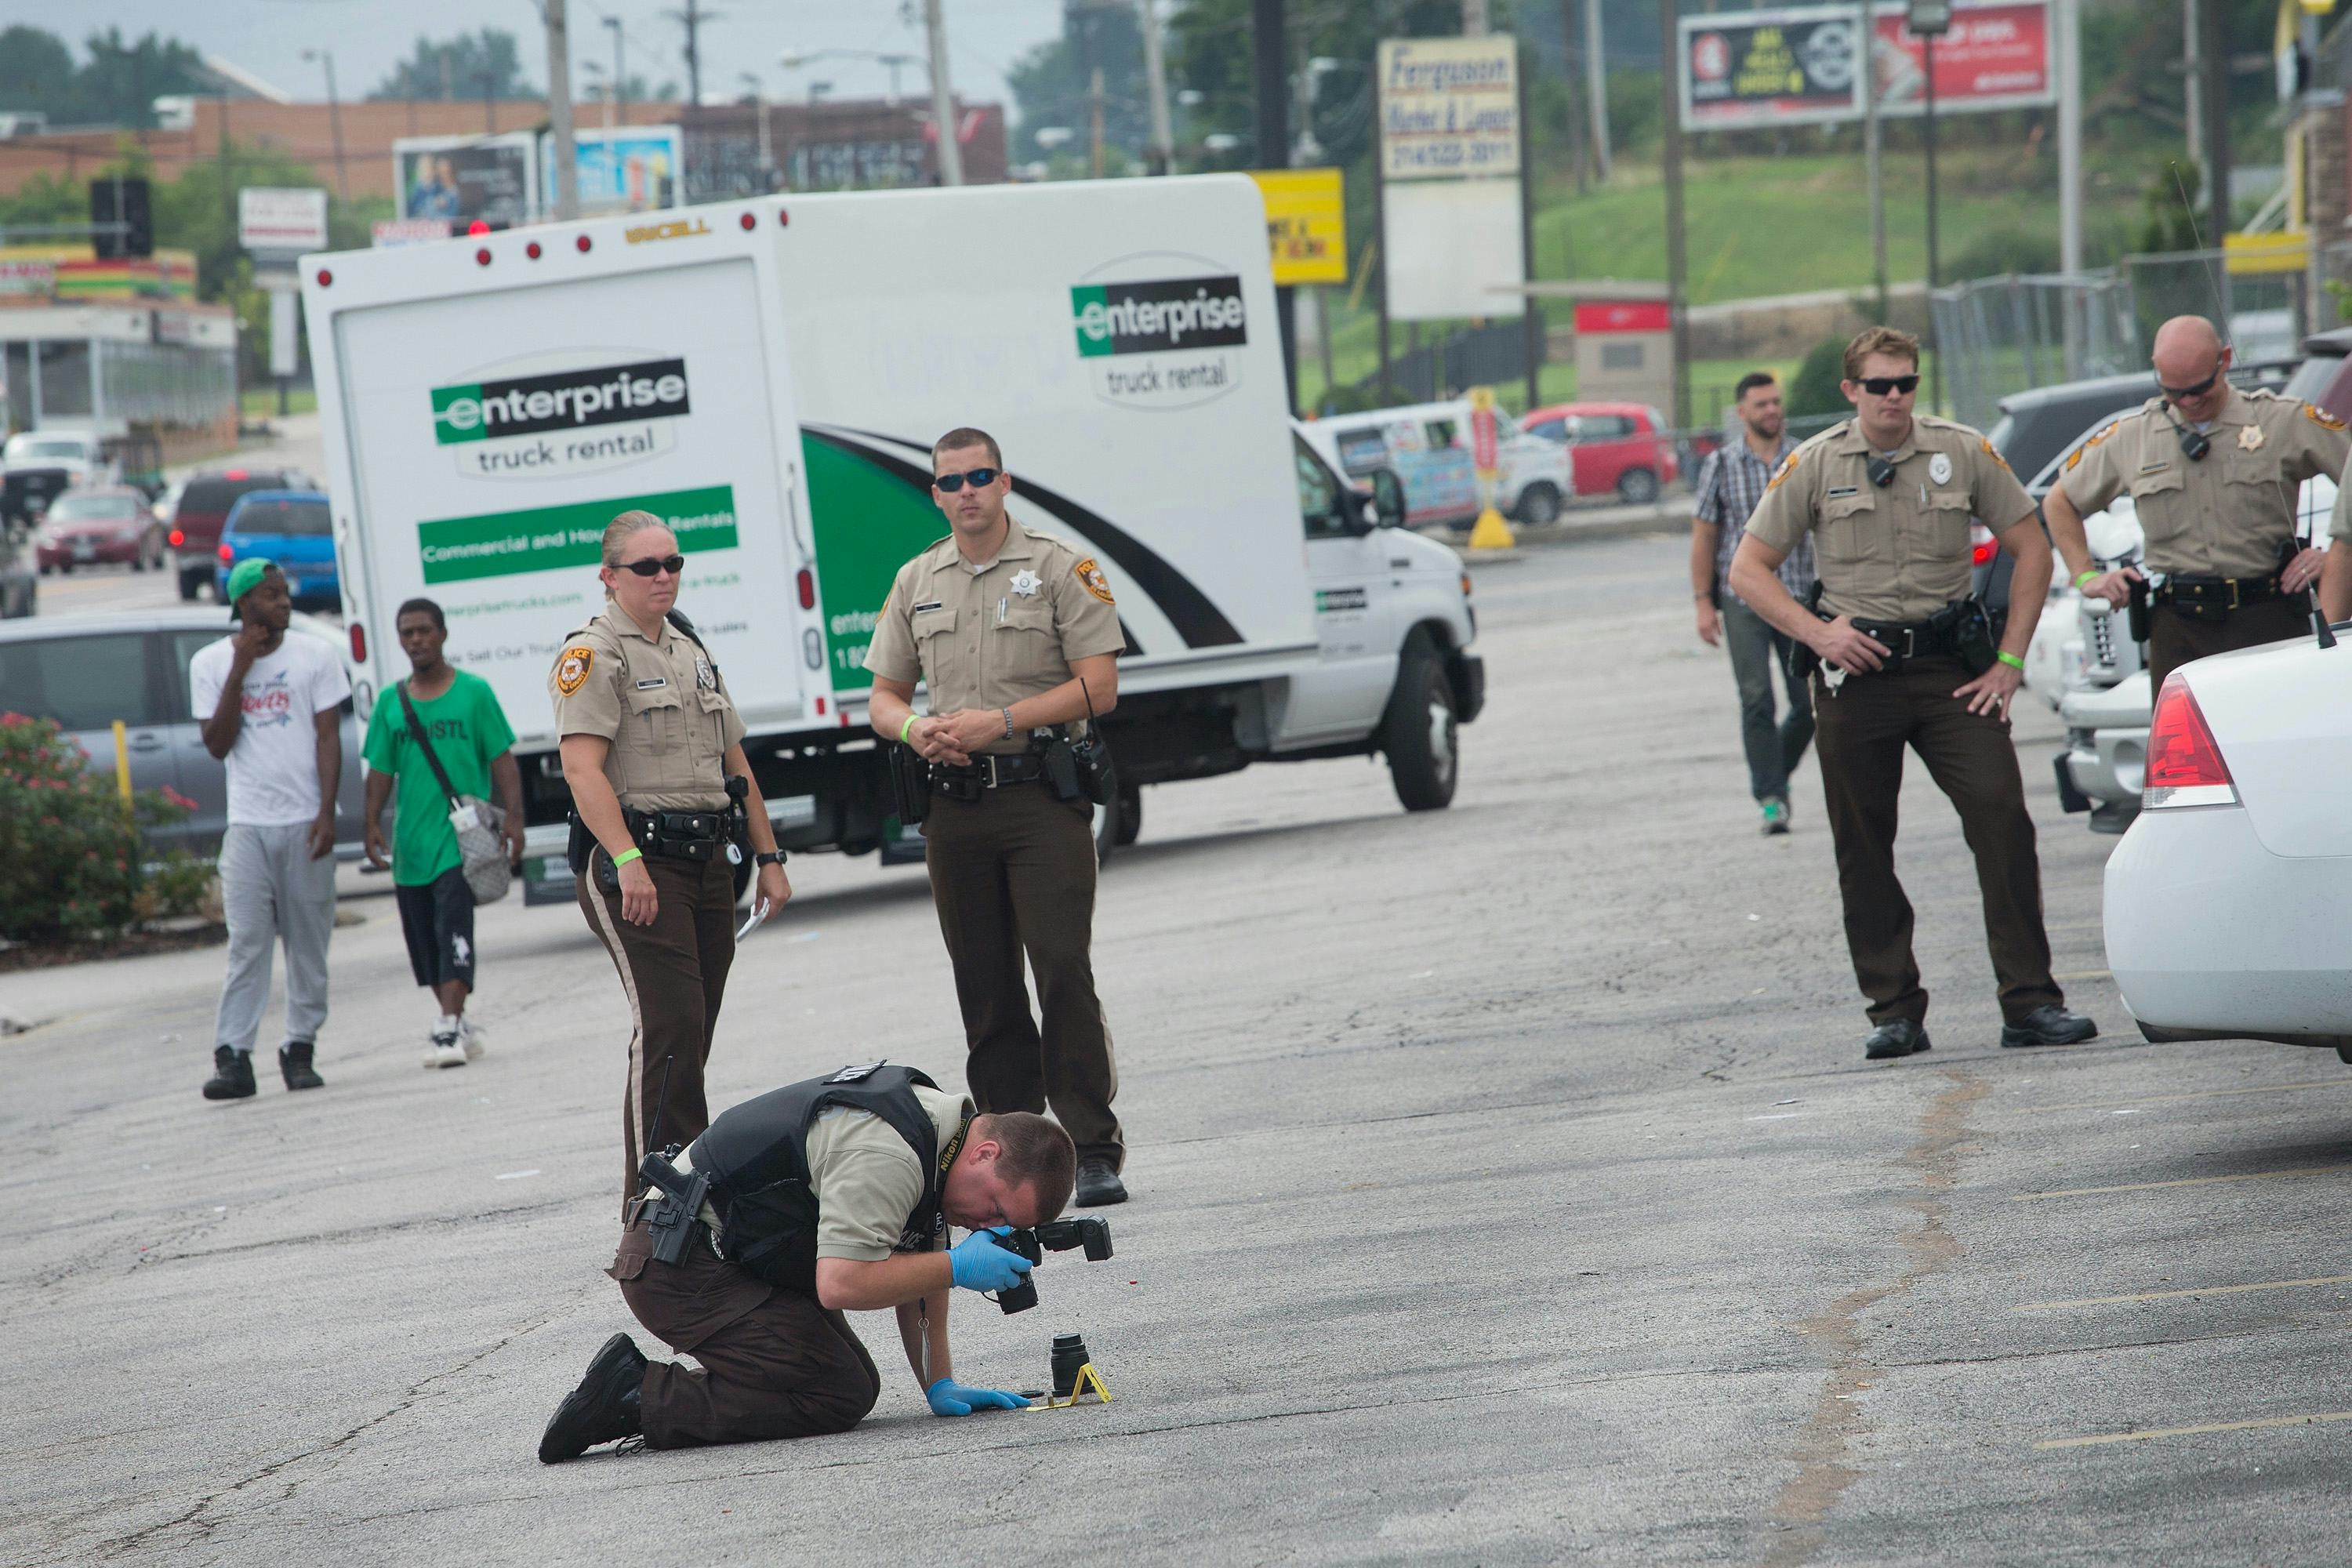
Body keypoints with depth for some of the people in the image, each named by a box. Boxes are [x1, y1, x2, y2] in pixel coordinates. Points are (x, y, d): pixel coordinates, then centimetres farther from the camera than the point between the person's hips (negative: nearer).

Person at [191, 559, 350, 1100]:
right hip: (247, 826, 0)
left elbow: (328, 737, 1)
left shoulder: (315, 656, 4)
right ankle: (233, 1056, -11)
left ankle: (301, 1050, 8)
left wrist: (327, 812, -9)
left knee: (308, 943, 2)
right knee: (247, 944, -8)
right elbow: (217, 744, -1)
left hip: (305, 822, 0)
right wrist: (239, 672, -8)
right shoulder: (211, 663, 6)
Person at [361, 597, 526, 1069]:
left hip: (460, 838, -5)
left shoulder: (474, 693, 1)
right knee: (424, 940, 9)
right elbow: (381, 772, 12)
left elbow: (502, 761, 1)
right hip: (411, 843, 5)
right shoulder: (391, 703, 10)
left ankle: (449, 1029, -21)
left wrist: (513, 818, -8)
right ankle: (459, 1022, 22)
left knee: (453, 935, -15)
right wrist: (373, 823, -1)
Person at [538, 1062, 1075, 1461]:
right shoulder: (885, 1155, -26)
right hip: (683, 1264, -11)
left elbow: (914, 1267, 13)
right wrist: (958, 1267, -22)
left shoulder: (936, 1130, 7)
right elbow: (840, 1284, -31)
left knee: (858, 1384, 7)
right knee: (837, 1399, -16)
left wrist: (939, 1385, 7)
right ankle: (637, 1399, -11)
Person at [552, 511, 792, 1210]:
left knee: (690, 1037, 8)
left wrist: (768, 857, 19)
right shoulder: (593, 654, -6)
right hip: (638, 862, -8)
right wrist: (627, 861, -26)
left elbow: (734, 762, 25)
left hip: (709, 862, 8)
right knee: (669, 1028, -16)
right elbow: (583, 767, -17)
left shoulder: (692, 650, 21)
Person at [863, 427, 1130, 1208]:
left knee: (1063, 972, -12)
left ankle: (1093, 1151, -10)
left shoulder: (1060, 569, -1)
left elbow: (1098, 687, -7)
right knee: (985, 989, 7)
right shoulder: (916, 582, 14)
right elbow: (883, 696, 17)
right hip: (954, 803, 5)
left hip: (1043, 798, -5)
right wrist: (916, 729, -7)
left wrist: (999, 721, -16)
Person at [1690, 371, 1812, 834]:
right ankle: (1770, 799, -6)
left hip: (1800, 598, 2)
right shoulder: (1720, 465, 2)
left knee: (1810, 703, 1)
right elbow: (1703, 536, 5)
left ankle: (1778, 774, 27)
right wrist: (1703, 603, -1)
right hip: (1743, 599, -1)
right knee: (1756, 700, -11)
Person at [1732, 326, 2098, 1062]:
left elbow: (2031, 548, 7)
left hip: (1950, 665, 0)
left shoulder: (1963, 452, 2)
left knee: (2002, 817, -12)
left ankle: (2030, 1001, -9)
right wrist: (1818, 635, -8)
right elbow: (1748, 570, 5)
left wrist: (2010, 659, 1)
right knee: (1863, 848, 2)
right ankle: (1895, 1012, 11)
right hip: (1857, 668, 0)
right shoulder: (1814, 466, 2)